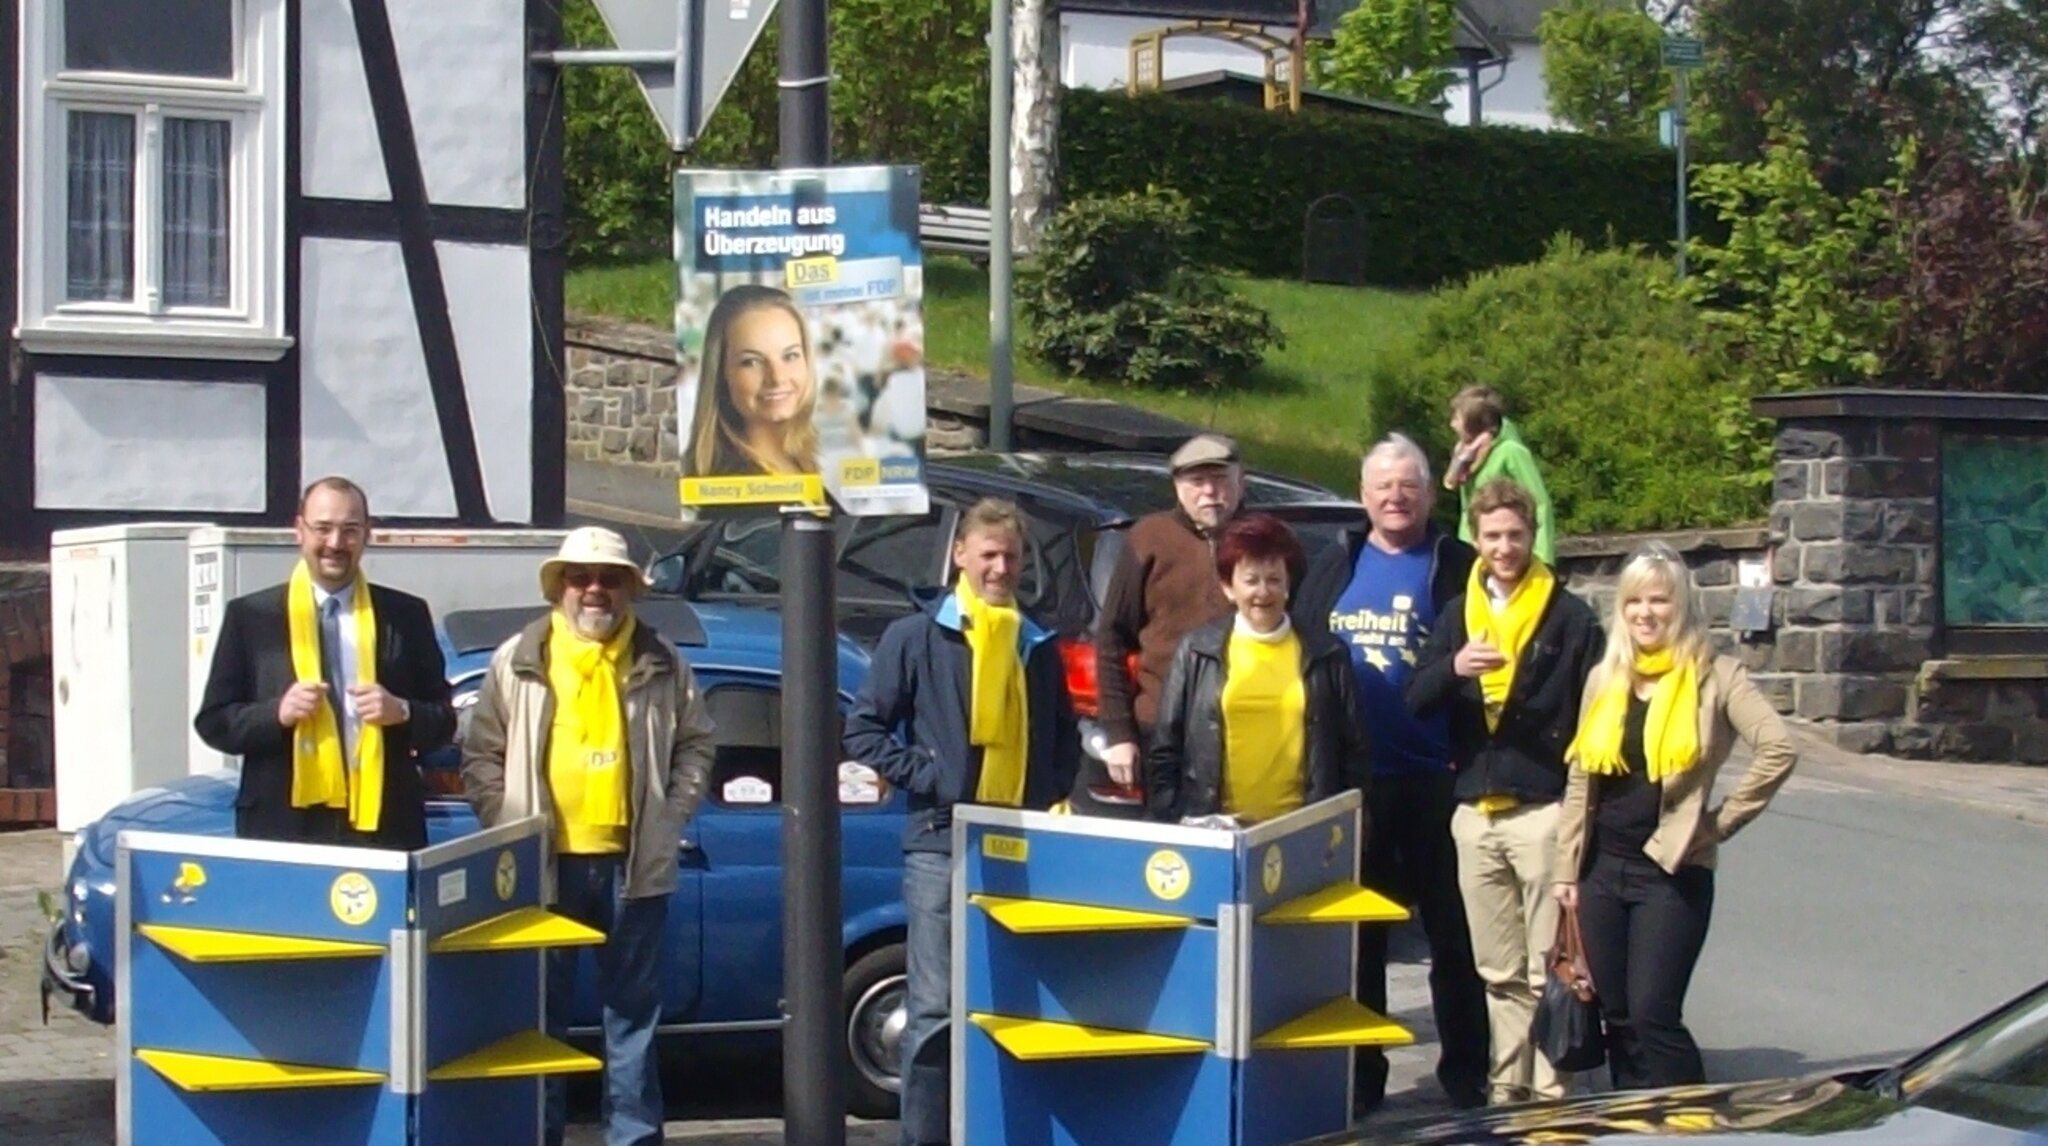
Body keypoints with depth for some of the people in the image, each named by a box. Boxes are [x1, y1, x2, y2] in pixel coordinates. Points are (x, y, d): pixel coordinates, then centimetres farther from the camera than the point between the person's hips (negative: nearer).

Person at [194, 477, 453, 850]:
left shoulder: (406, 615, 10)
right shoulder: (251, 616, 7)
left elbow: (444, 721, 13)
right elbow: (213, 722, 7)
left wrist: (401, 712, -9)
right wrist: (277, 712, -11)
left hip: (382, 826, 1)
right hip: (283, 825, -1)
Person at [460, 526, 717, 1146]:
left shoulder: (661, 665, 8)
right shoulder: (519, 661, 5)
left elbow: (694, 747, 13)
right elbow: (481, 755, 7)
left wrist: (669, 818, 1)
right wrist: (509, 826, -3)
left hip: (633, 864, 0)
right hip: (544, 865, 0)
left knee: (633, 1007, 6)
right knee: (540, 1010, 5)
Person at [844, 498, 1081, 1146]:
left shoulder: (1038, 648, 15)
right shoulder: (917, 638, 1)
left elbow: (1064, 742, 24)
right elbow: (864, 730, 0)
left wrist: (1054, 796, 7)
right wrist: (928, 778, -9)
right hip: (942, 843, -4)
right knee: (936, 1007, -5)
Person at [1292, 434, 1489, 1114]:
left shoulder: (1456, 568, 0)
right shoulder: (1336, 567, 9)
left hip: (1434, 778, -3)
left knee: (1451, 931, 5)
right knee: (1357, 932, 10)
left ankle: (1465, 1073, 16)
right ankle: (1359, 1072, 19)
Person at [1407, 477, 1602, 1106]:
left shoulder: (1570, 617, 1)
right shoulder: (1457, 615, 13)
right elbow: (1418, 700, 4)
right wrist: (1454, 667, -17)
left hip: (1543, 810, -4)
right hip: (1475, 812, 4)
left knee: (1548, 968, -5)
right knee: (1499, 971, 11)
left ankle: (1553, 1090, -1)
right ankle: (1507, 1086, 18)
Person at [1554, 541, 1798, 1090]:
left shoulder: (1715, 676, -5)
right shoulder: (1605, 678, 10)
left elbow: (1778, 750, -17)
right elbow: (1580, 780, 13)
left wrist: (1723, 820, -12)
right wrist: (1568, 867, 9)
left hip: (1672, 872, -5)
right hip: (1603, 867, 5)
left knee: (1653, 1014, -12)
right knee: (1618, 1019, 8)